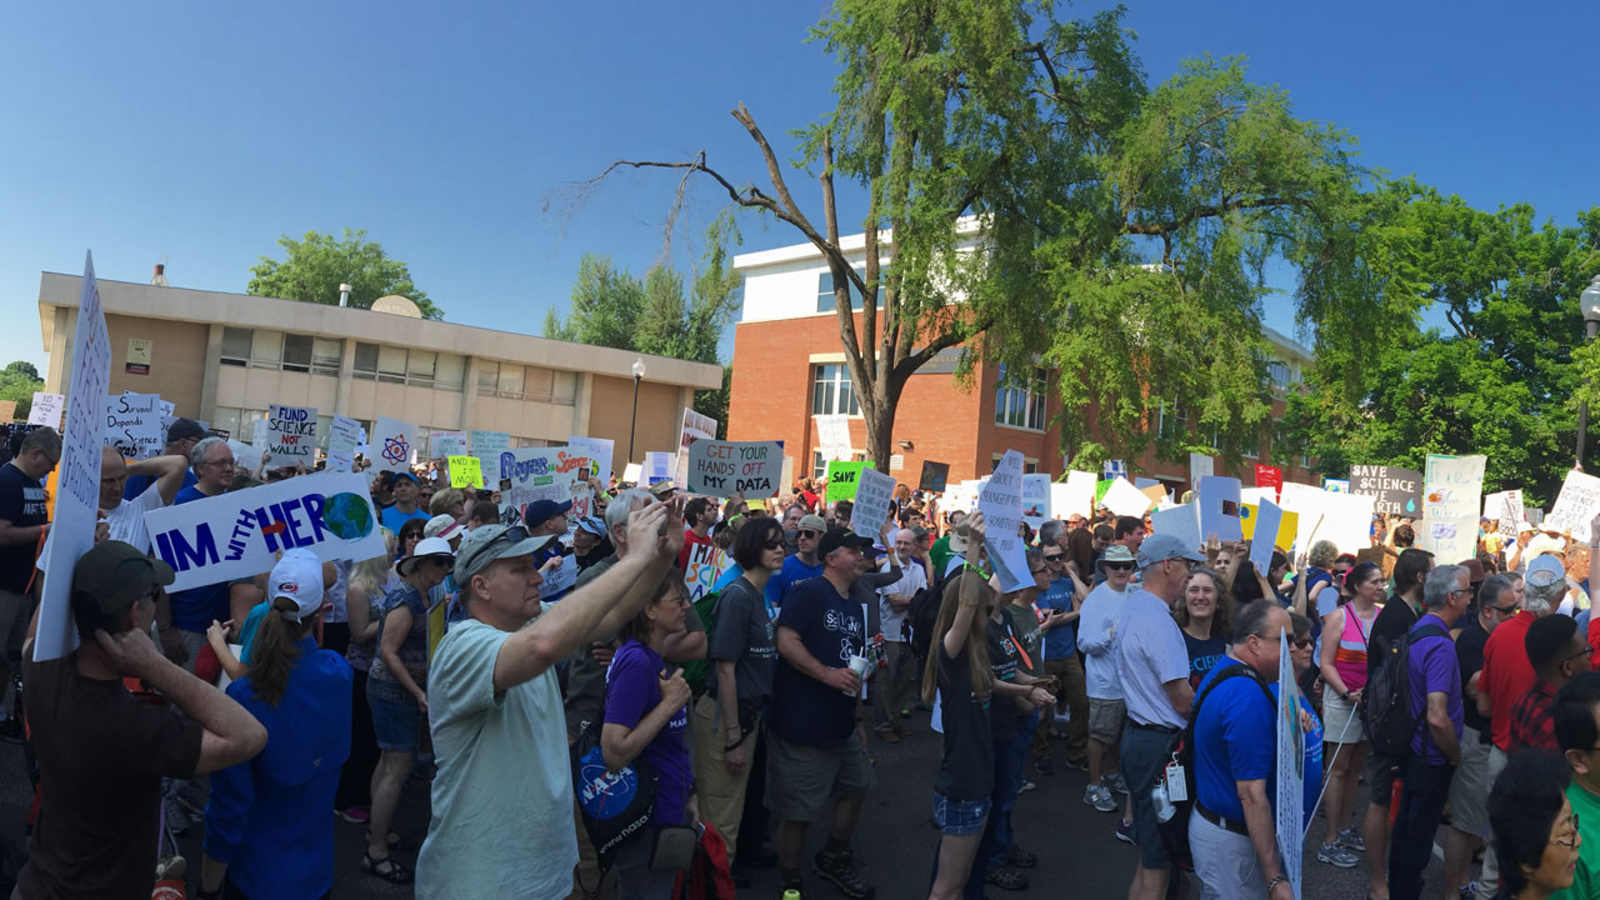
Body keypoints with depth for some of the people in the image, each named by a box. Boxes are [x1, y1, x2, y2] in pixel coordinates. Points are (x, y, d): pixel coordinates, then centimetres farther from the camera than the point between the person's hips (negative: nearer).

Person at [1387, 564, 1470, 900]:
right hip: (1432, 759, -9)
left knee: (1406, 823, 22)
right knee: (1420, 835, 6)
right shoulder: (1440, 645, -26)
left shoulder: (1418, 630, 2)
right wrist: (1455, 756, -15)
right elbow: (1437, 717, -32)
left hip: (1413, 748, 9)